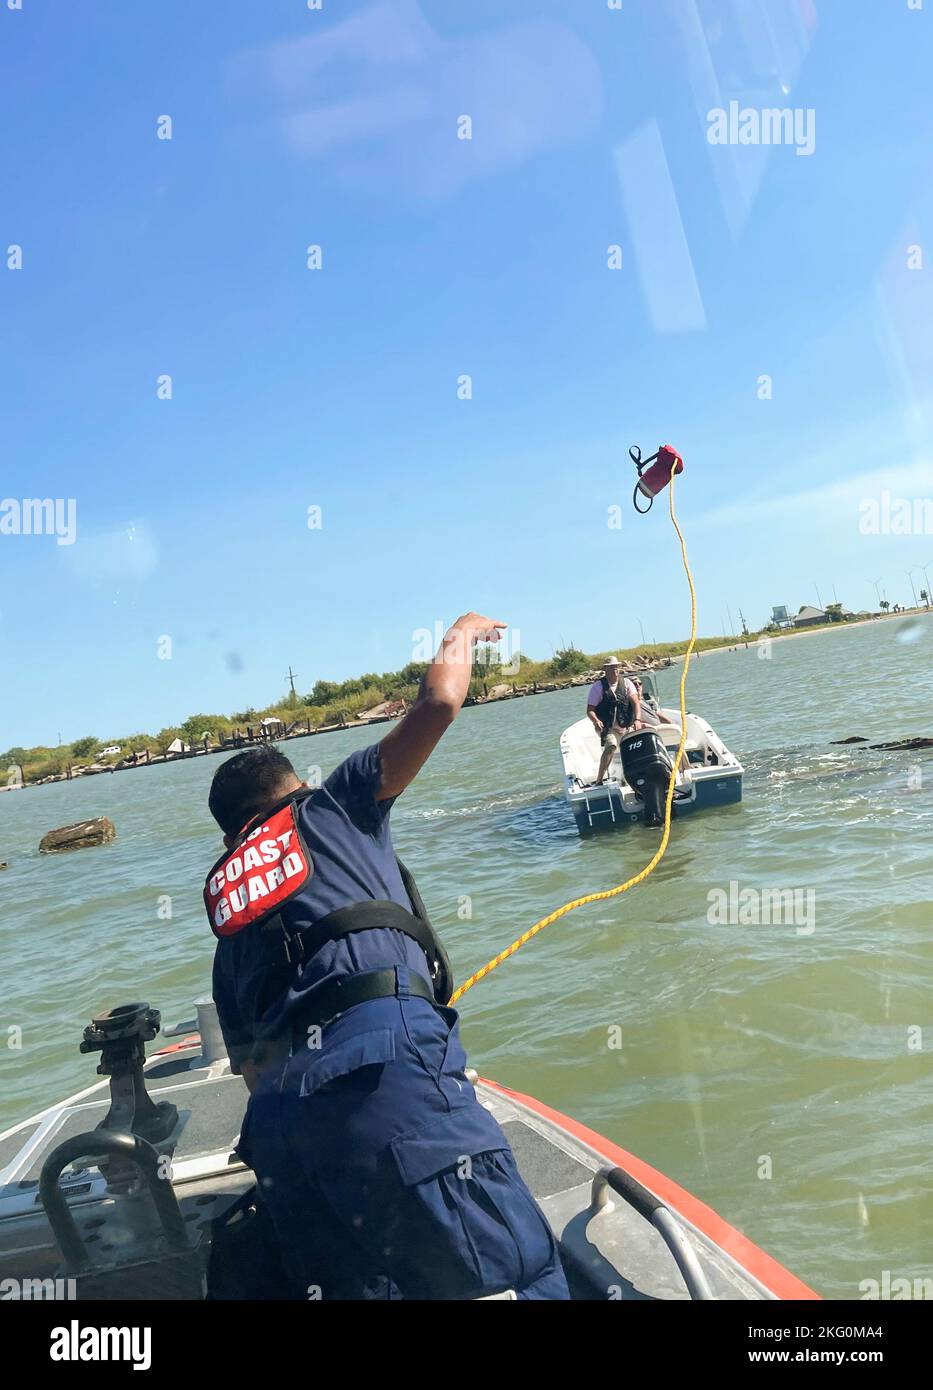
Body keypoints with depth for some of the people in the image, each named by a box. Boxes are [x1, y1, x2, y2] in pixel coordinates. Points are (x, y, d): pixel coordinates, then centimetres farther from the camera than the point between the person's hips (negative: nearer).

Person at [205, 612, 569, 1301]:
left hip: (275, 1116, 6)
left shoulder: (225, 910, 31)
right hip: (385, 1068, -6)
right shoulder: (326, 810, 19)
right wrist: (463, 631, 31)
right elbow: (439, 701, 12)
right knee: (519, 1276, -6)